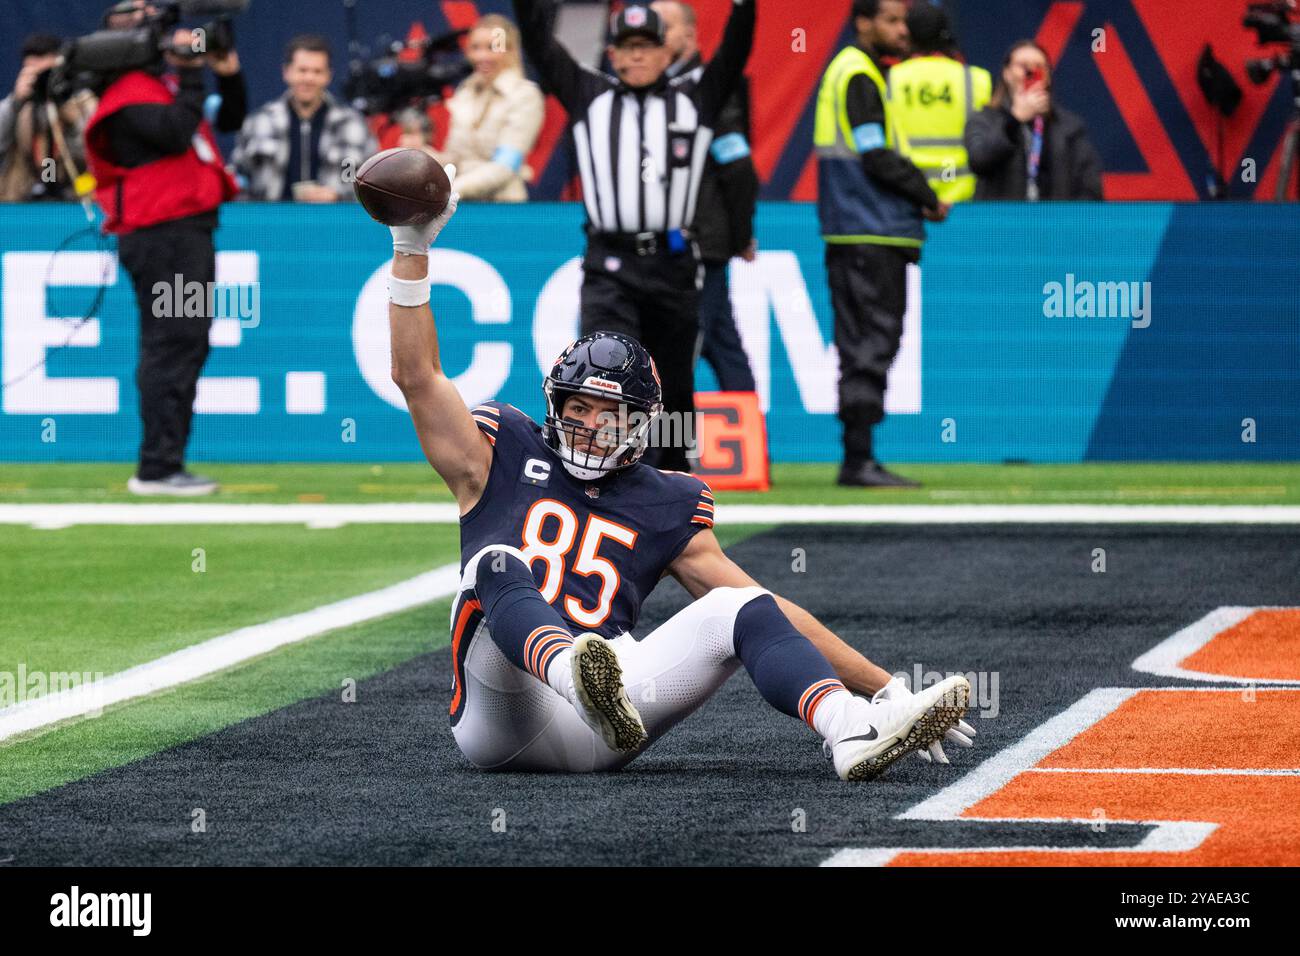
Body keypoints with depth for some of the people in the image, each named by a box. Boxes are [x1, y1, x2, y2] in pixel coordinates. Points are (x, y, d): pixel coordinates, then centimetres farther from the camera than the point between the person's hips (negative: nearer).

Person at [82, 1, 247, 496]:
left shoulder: (168, 84, 21)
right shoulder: (128, 94, -8)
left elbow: (230, 120, 27)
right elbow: (174, 132, -24)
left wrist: (229, 76, 11)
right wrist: (191, 74, -16)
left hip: (189, 230, 10)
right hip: (161, 236, -10)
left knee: (187, 348, 12)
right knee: (172, 348, -14)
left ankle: (165, 464, 17)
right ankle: (157, 469, -16)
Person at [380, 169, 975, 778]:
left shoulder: (666, 510, 20)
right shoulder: (503, 459, 16)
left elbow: (770, 614, 17)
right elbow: (417, 376, 5)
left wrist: (885, 687, 10)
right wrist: (412, 249, -2)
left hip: (592, 739, 3)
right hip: (502, 717, -3)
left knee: (738, 611, -14)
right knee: (499, 564, -29)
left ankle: (855, 732, -41)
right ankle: (584, 680, -62)